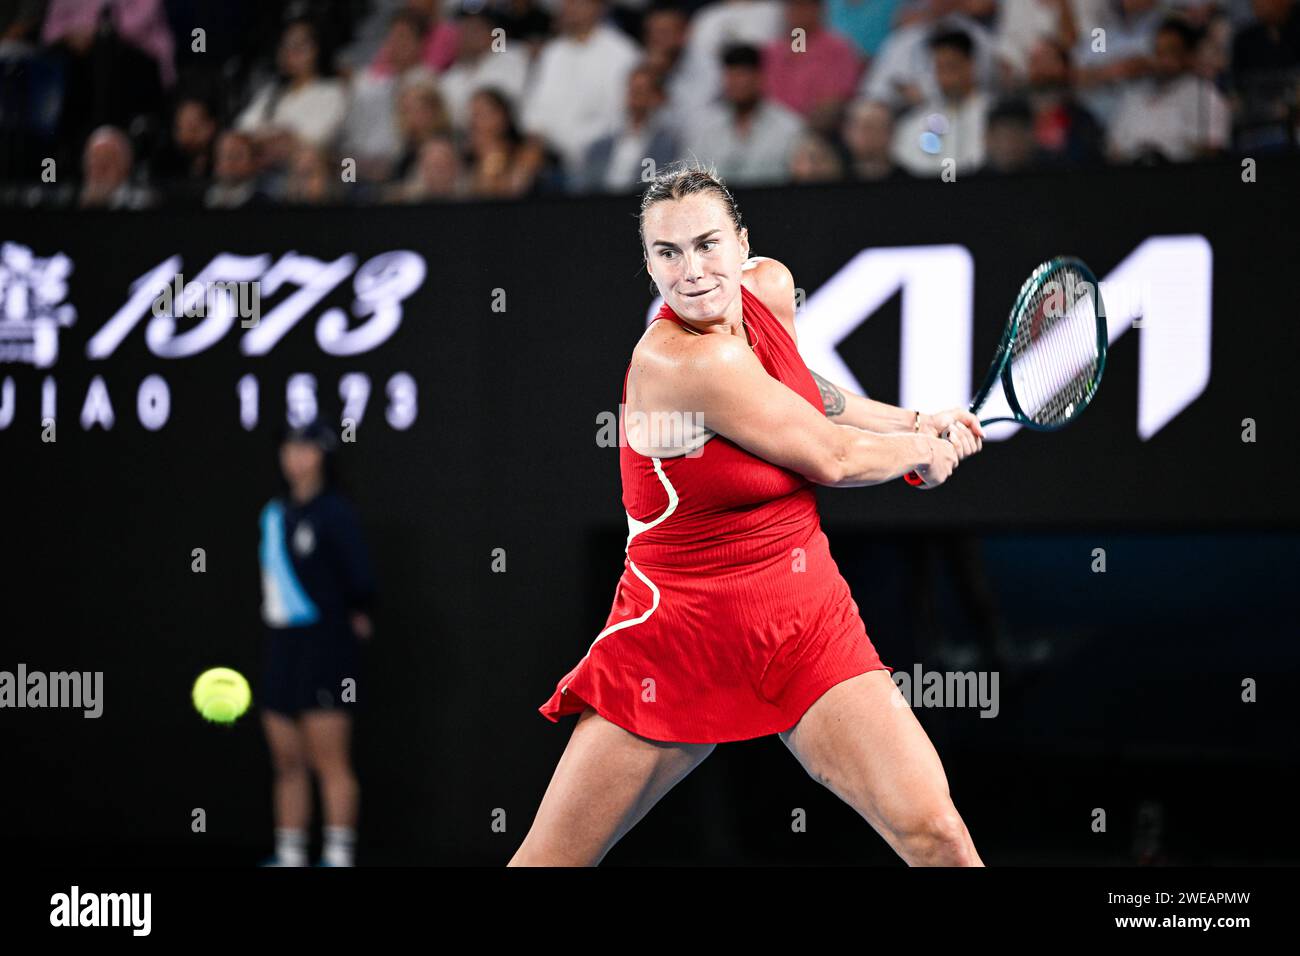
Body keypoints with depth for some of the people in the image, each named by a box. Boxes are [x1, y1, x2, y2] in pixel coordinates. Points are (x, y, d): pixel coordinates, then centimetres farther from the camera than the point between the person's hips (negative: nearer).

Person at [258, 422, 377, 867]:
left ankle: (338, 856, -6)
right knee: (287, 762, 9)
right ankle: (289, 855, 13)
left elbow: (360, 579, -14)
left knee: (330, 761, -7)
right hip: (282, 642, 8)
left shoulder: (333, 513, -11)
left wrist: (356, 616, 0)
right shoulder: (274, 513, 12)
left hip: (325, 643, -7)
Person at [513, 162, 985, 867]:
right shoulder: (681, 360, -24)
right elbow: (830, 458, -14)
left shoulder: (770, 287, -1)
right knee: (548, 860, 1)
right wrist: (925, 449, 4)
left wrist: (913, 423, 19)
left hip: (808, 621, 6)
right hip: (682, 640, -6)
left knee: (936, 834, -12)